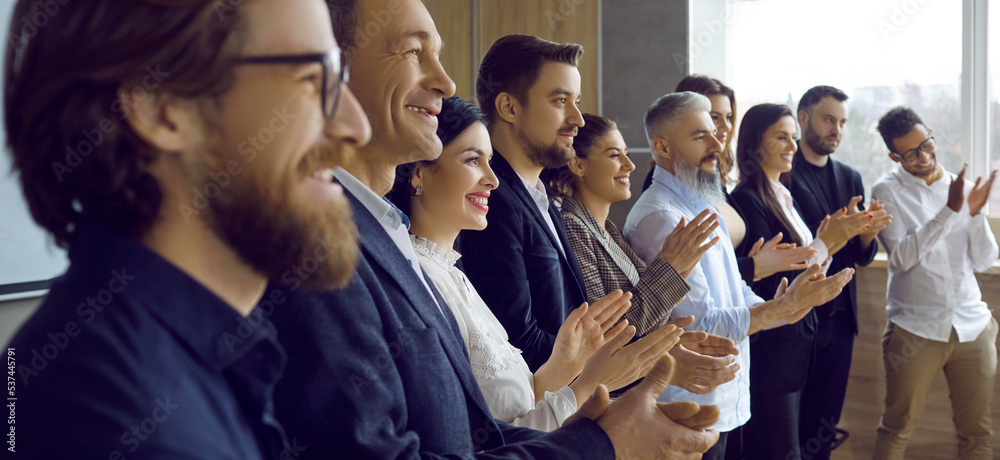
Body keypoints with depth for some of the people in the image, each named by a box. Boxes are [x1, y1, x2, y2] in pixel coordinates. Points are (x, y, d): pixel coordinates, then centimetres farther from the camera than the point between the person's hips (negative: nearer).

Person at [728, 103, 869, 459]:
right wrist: (825, 242, -15)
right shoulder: (747, 199, -15)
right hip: (770, 346, -9)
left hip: (798, 342, 9)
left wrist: (832, 241, -2)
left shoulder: (784, 197, 13)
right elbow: (770, 280, -19)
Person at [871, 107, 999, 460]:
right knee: (897, 429, 3)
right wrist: (950, 210, -18)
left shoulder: (961, 187, 7)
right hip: (915, 330, -3)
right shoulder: (887, 192, -3)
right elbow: (902, 257, -14)